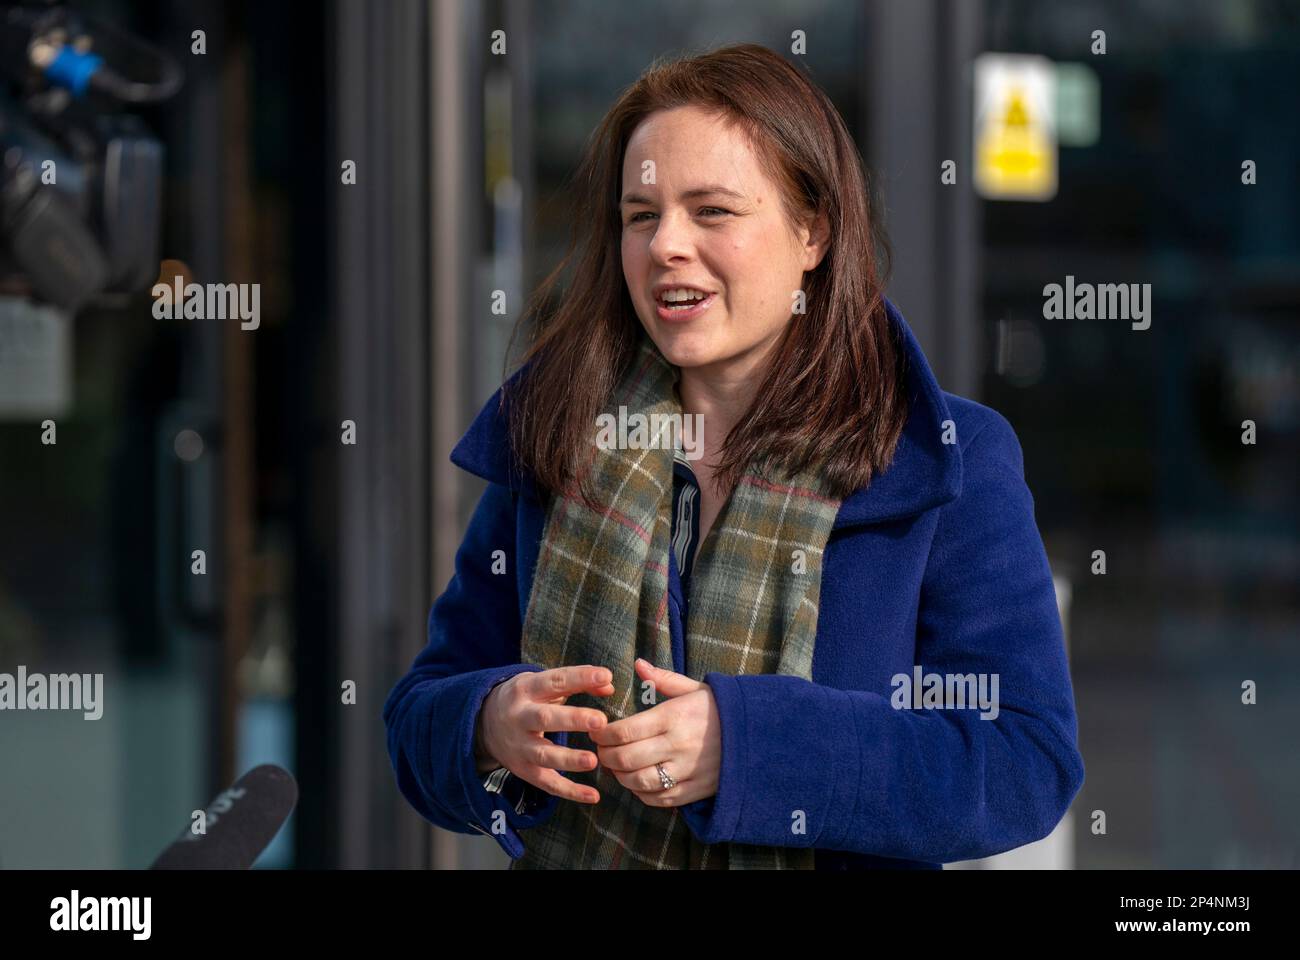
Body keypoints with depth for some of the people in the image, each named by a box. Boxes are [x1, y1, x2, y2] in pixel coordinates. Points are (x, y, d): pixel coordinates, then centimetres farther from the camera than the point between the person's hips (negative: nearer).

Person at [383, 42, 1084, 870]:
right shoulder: (546, 439, 0)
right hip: (561, 861, 2)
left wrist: (747, 742, -28)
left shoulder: (948, 466, -10)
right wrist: (490, 729, -22)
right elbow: (422, 721, 2)